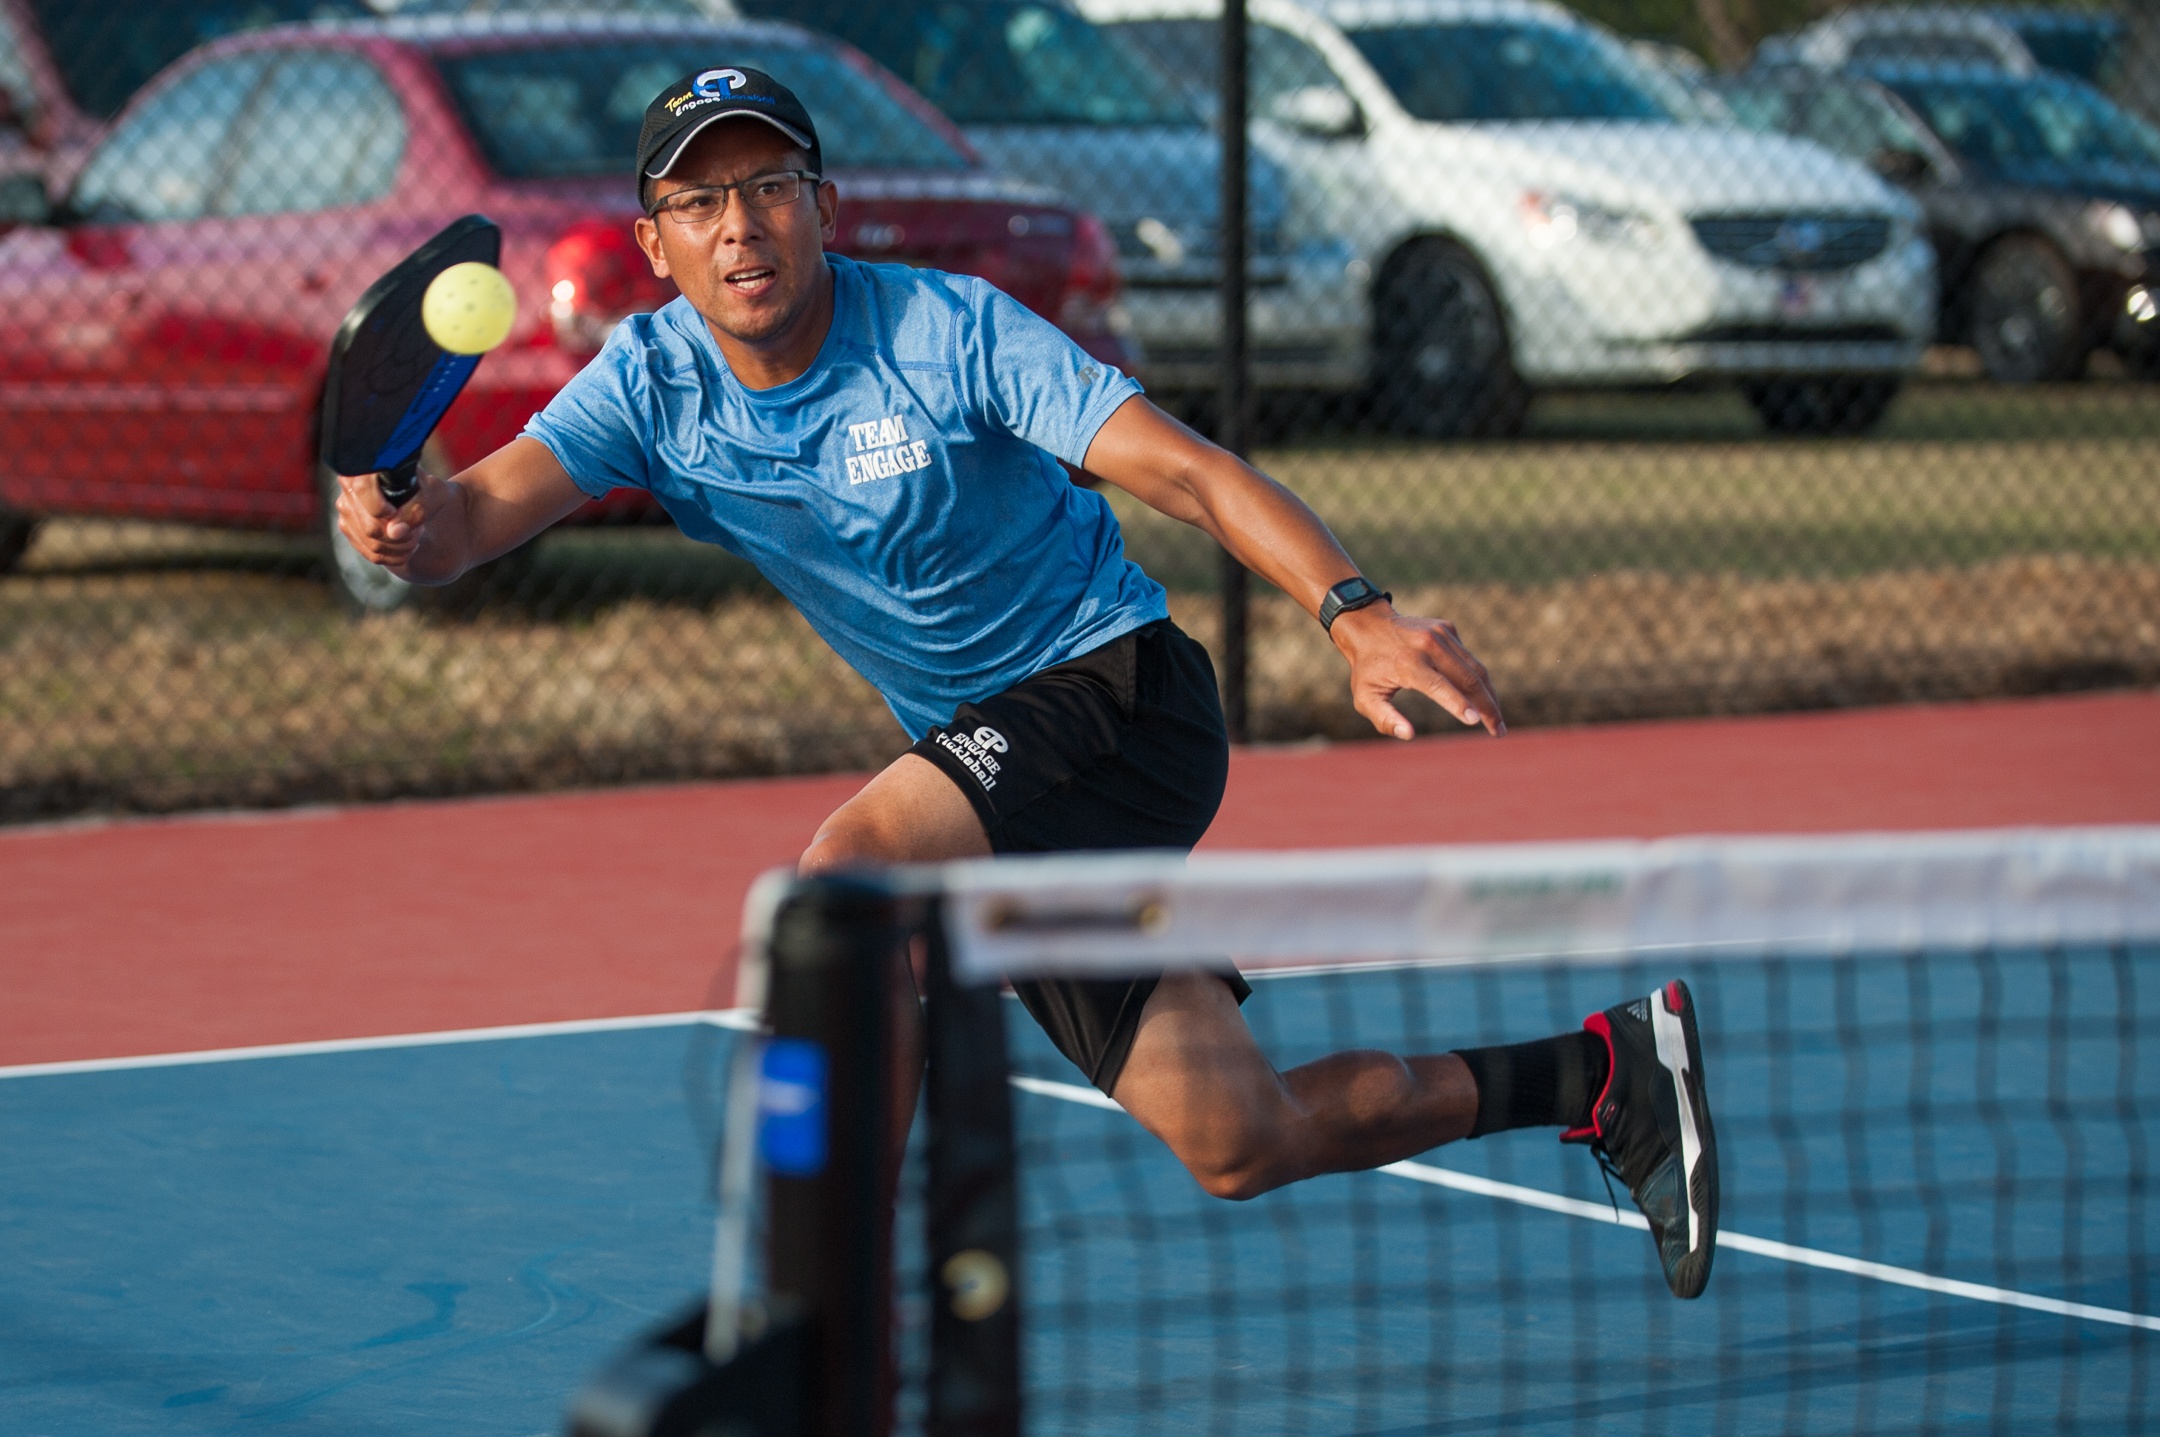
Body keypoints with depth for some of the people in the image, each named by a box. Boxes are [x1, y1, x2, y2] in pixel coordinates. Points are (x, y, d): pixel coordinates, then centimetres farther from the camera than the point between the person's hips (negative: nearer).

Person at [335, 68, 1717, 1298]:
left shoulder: (947, 331, -16)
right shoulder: (652, 380, -3)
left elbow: (1185, 469, -23)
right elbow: (486, 507, -15)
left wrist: (1356, 611, -38)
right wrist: (409, 526, -40)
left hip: (1120, 690, -6)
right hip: (986, 761, 6)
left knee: (851, 868, -32)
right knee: (1235, 1144, 4)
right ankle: (1605, 1074, 23)